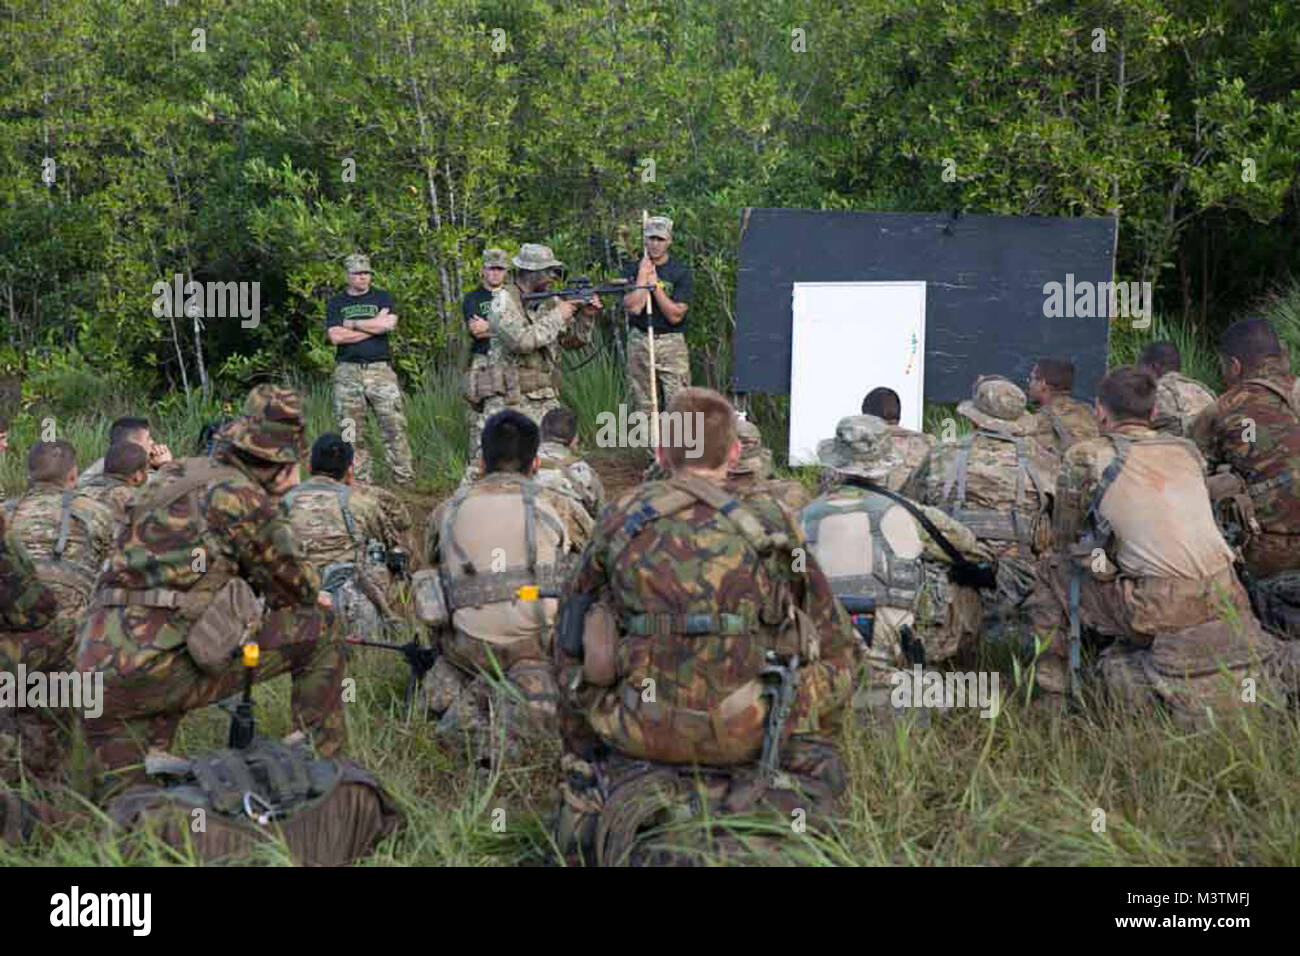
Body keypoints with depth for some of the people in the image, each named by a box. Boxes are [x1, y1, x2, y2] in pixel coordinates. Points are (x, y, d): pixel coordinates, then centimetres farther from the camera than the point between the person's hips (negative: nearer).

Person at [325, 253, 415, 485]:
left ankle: (404, 477, -4)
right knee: (350, 429, -1)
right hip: (348, 371, 1)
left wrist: (353, 323, -1)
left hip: (380, 368, -1)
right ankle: (360, 481, 3)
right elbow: (336, 336, -3)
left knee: (394, 424, -7)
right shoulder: (336, 303, 13)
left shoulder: (383, 297, 13)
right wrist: (374, 325, -4)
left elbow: (389, 324, -7)